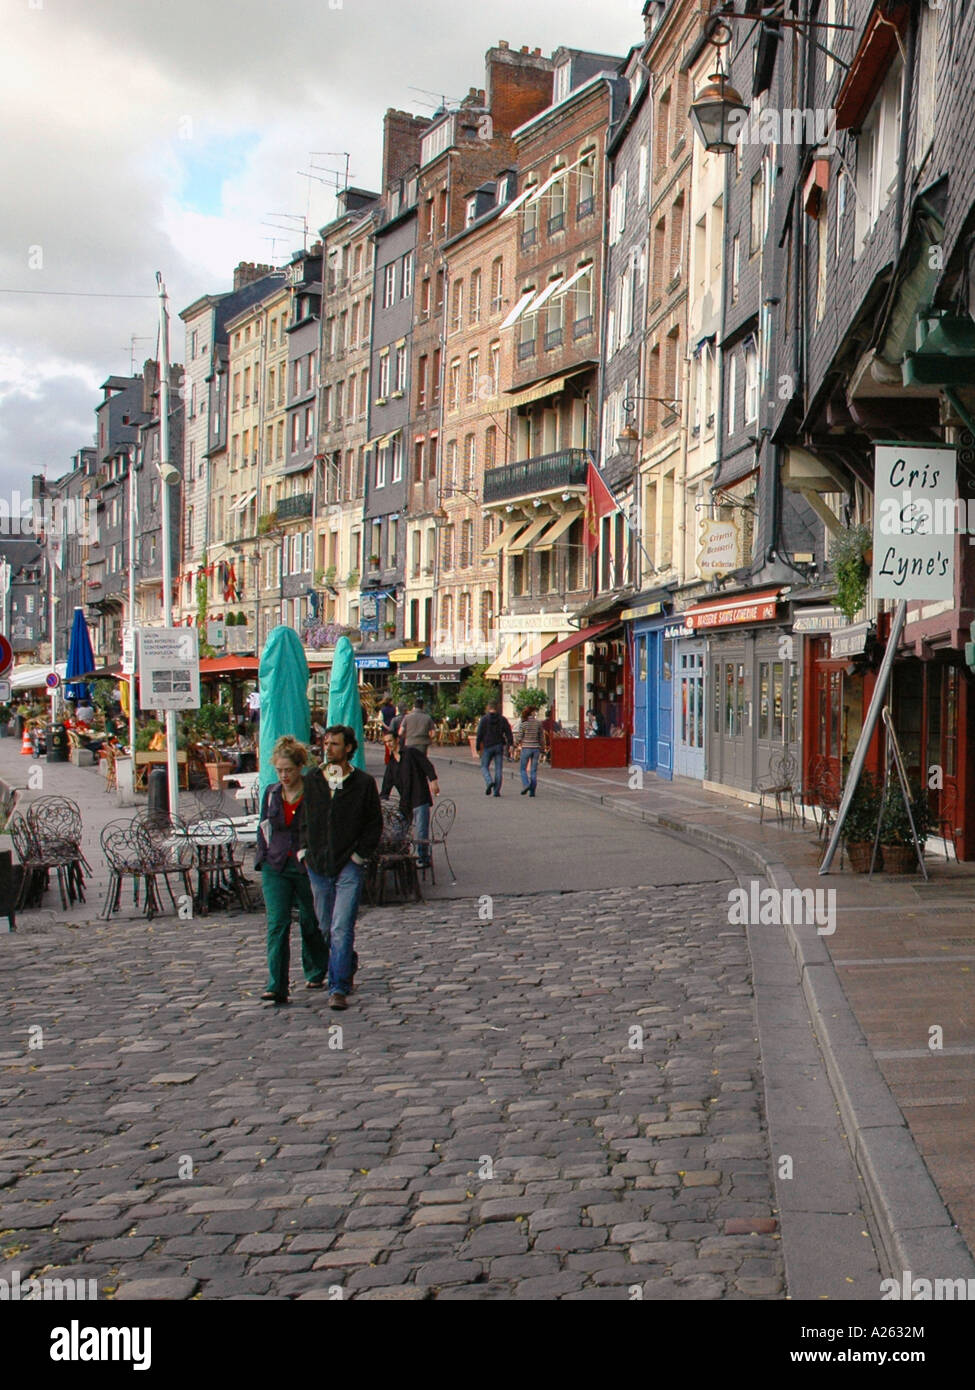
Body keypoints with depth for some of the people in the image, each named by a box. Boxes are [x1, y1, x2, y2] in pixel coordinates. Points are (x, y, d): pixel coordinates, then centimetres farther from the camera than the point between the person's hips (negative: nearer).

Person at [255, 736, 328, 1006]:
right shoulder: (271, 793, 8)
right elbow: (264, 829, 16)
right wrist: (263, 859, 7)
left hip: (308, 867, -3)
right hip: (275, 867, 3)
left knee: (311, 923, 11)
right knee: (277, 924, -9)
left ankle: (315, 973, 34)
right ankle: (276, 986, -14)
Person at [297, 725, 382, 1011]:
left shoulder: (363, 783, -2)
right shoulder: (312, 780, 6)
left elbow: (375, 824, 3)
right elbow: (302, 818, 17)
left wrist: (360, 855, -5)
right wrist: (303, 850, 7)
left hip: (349, 867, -4)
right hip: (318, 866, 4)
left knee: (341, 929, -11)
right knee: (326, 928, 14)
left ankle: (339, 989, -9)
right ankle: (347, 968, 37)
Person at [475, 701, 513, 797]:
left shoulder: (484, 719, -4)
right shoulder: (502, 719, 3)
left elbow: (479, 734, -6)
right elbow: (508, 733, 1)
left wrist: (478, 747, 0)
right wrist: (510, 744, 6)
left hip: (487, 747, -2)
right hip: (499, 746, 2)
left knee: (484, 766, 11)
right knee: (498, 769, 4)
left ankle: (489, 781, -16)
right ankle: (496, 791, 0)